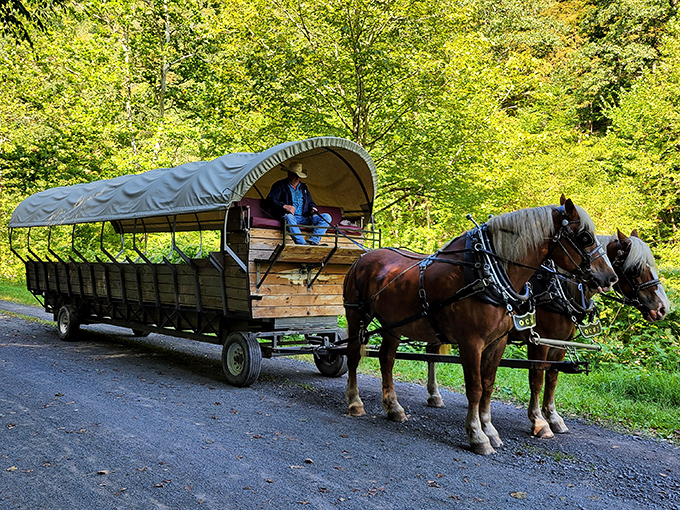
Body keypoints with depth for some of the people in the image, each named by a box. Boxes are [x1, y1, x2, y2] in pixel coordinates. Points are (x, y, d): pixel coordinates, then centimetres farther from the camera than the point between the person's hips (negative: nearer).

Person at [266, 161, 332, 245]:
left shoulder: (303, 187, 24)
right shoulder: (280, 185, 7)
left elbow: (310, 202, 28)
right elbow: (270, 200, -4)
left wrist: (313, 208, 2)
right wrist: (284, 206, -20)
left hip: (304, 218, 5)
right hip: (289, 216, -5)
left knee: (326, 217, -13)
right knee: (289, 217, -42)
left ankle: (313, 241, -32)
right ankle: (302, 244, -53)